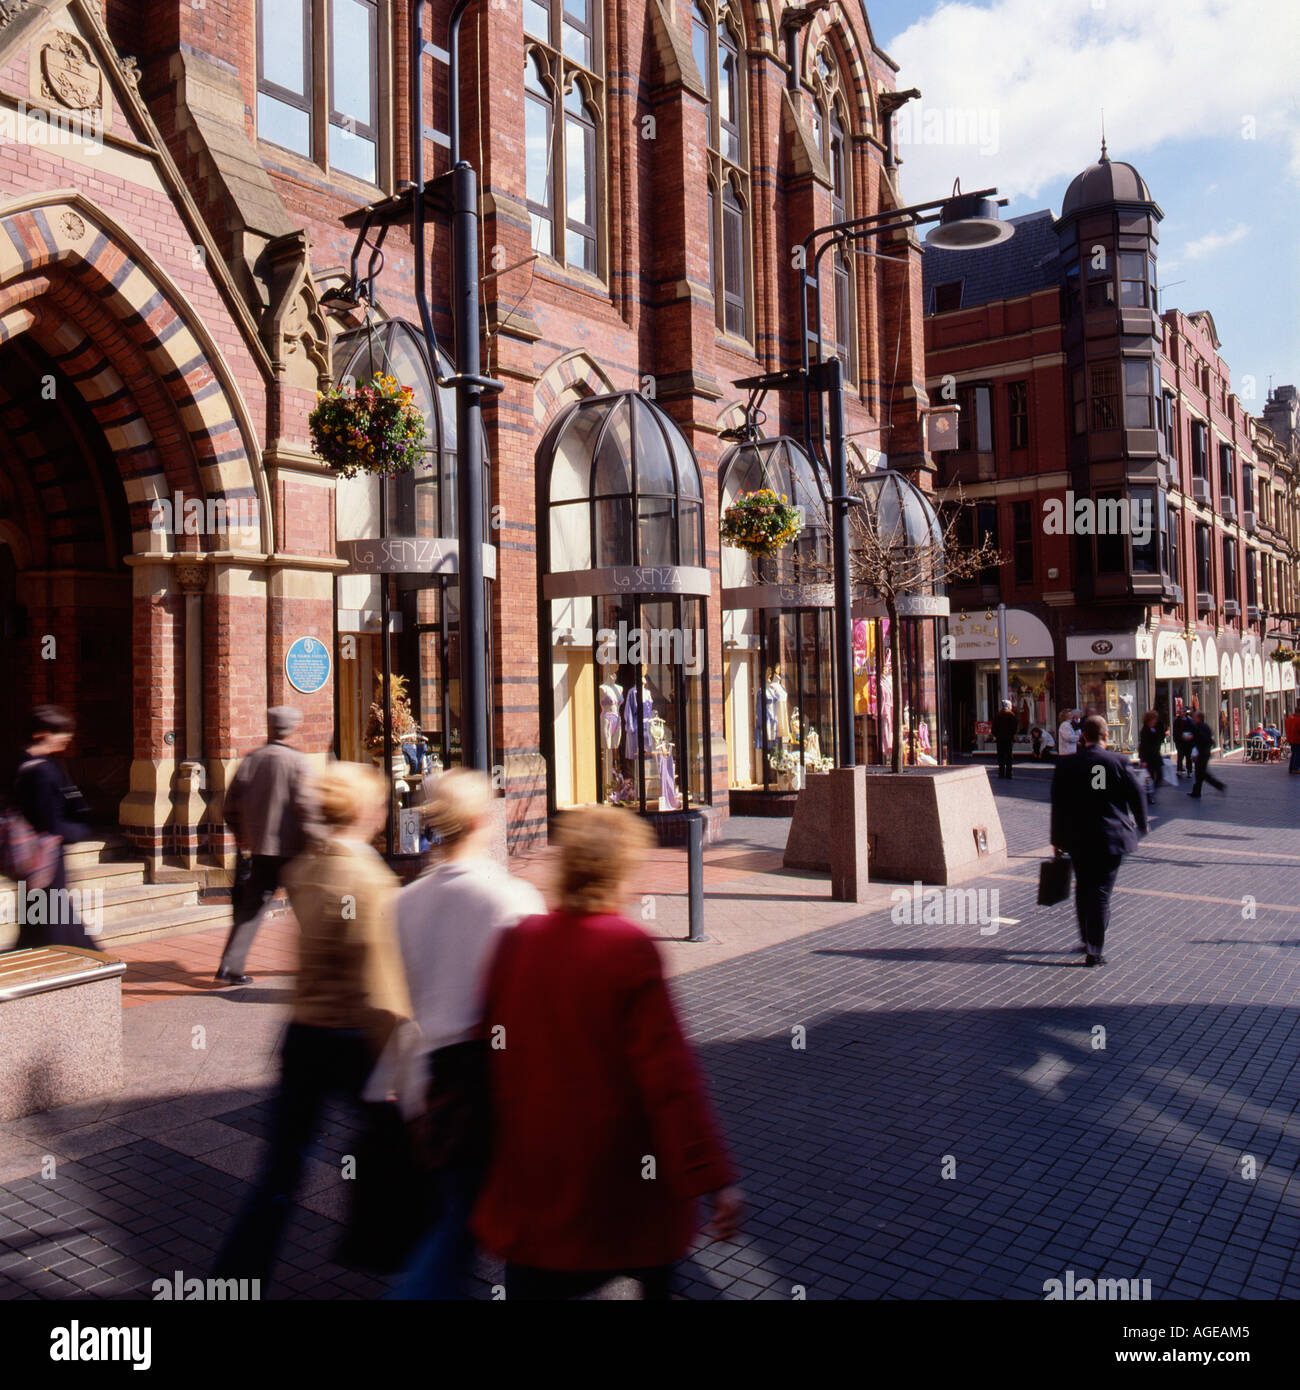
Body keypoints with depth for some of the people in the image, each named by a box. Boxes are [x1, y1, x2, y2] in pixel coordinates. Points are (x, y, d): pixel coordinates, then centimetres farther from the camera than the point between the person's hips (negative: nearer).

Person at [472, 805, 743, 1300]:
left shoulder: (515, 940, -3)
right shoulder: (631, 947, -17)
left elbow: (492, 1054, 7)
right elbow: (667, 1069, -20)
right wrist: (713, 1177, -17)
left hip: (529, 1179, 4)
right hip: (624, 1185, -3)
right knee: (655, 1278, 21)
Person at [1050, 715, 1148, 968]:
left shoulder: (1066, 765, -3)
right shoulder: (1117, 762, -9)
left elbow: (1058, 805, 1)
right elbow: (1136, 794, -2)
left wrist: (1057, 840, 10)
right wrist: (1141, 824, 17)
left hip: (1077, 839, 2)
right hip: (1111, 838, -2)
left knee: (1083, 889, 19)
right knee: (1101, 893, 1)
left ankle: (1086, 940, 30)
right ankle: (1094, 951, 1)